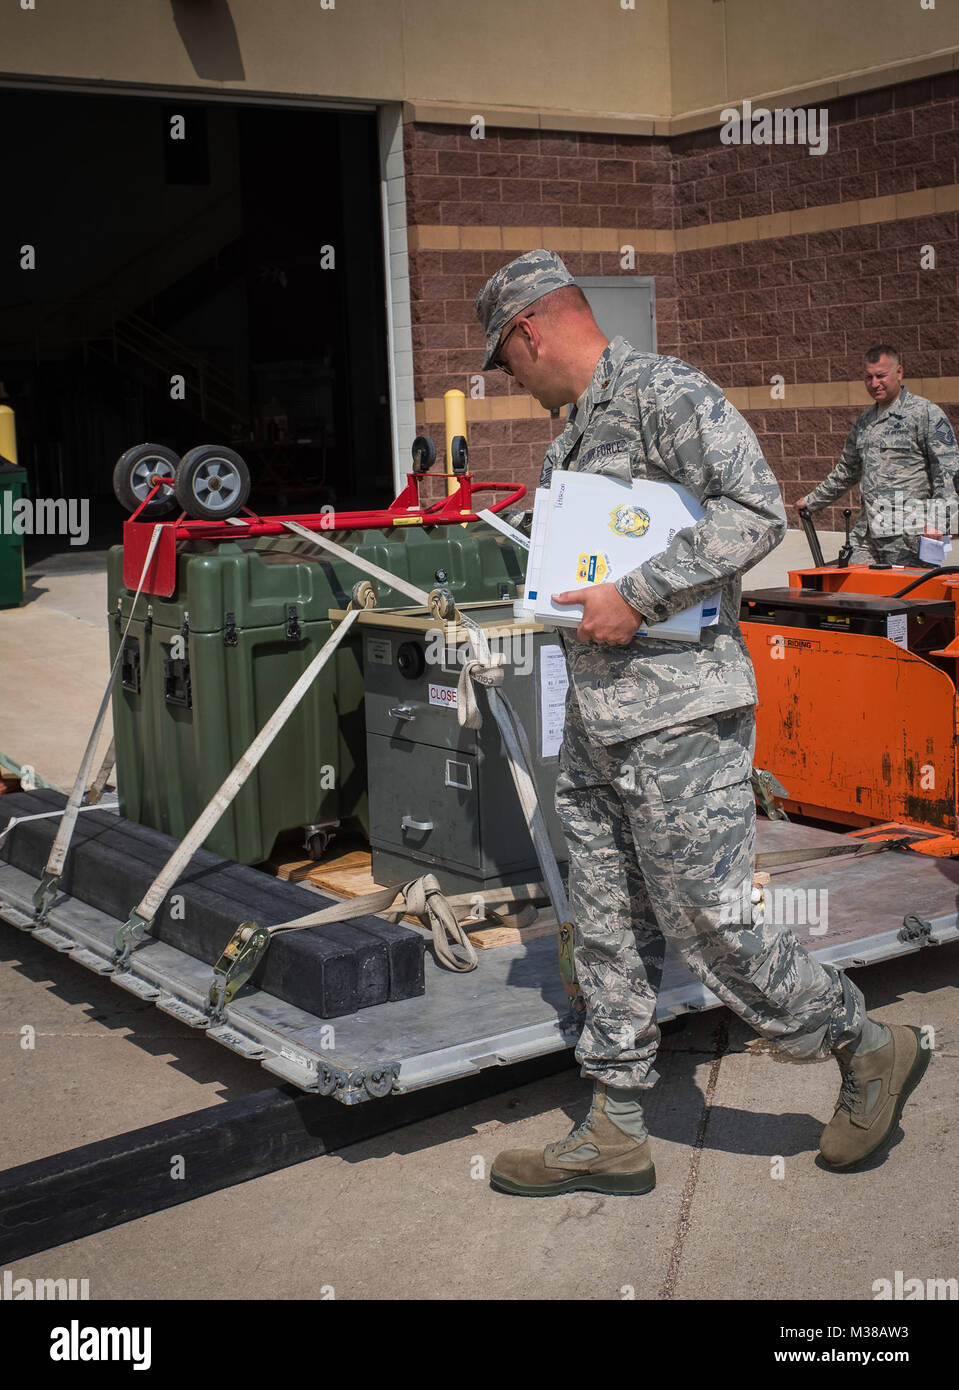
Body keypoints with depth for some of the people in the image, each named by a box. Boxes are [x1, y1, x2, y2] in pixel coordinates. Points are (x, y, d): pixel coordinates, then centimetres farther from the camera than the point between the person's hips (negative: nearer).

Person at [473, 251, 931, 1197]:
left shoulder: (664, 391, -10)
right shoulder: (576, 430, 20)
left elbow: (755, 510, -22)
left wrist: (636, 595, -23)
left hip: (678, 718, -9)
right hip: (597, 721, 9)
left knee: (708, 926, -4)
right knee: (609, 932, 10)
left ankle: (869, 1050, 17)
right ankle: (614, 1134, 19)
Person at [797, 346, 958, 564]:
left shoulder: (925, 413, -1)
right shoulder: (864, 421, 20)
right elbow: (846, 471, 33)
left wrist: (936, 521, -16)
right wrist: (812, 501, 37)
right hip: (866, 530, 6)